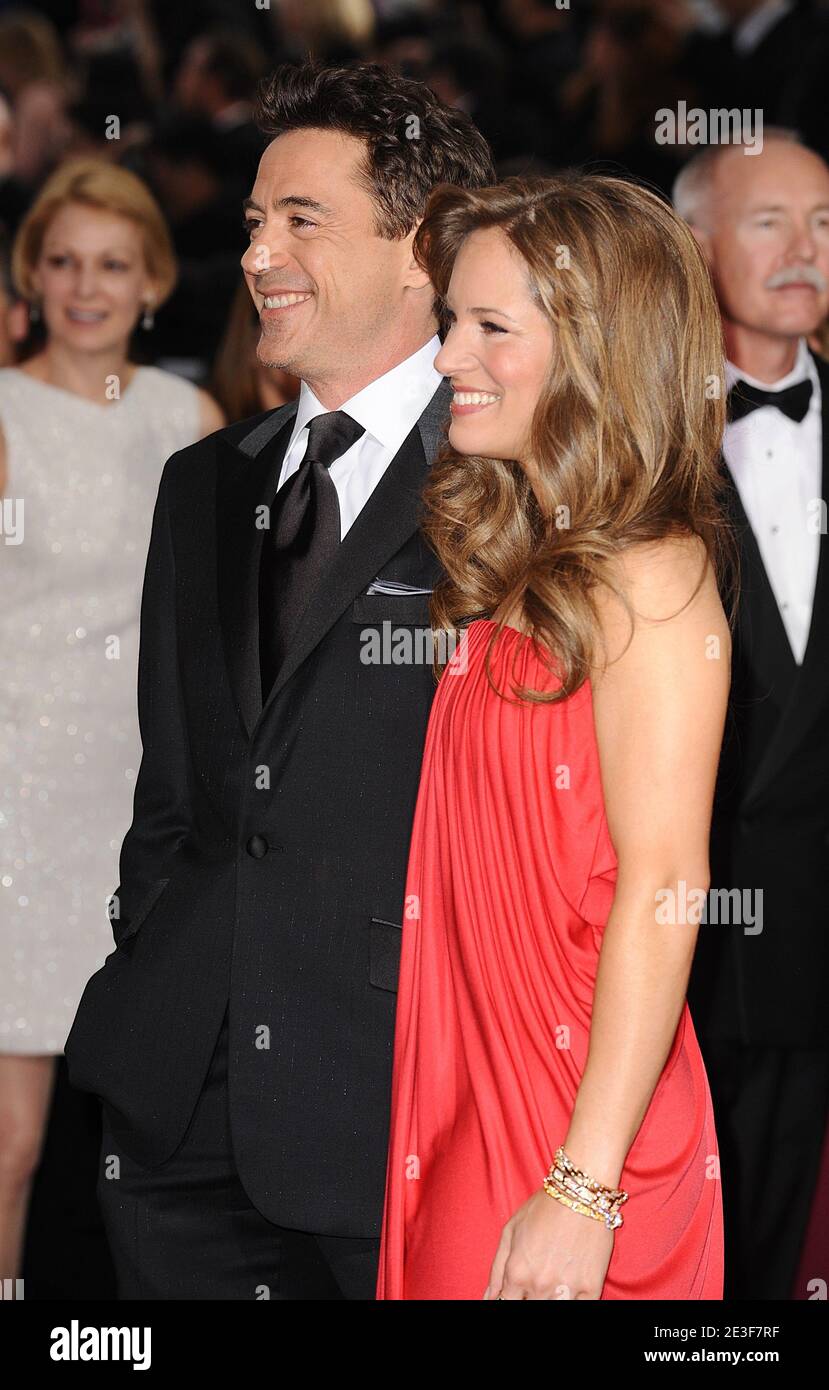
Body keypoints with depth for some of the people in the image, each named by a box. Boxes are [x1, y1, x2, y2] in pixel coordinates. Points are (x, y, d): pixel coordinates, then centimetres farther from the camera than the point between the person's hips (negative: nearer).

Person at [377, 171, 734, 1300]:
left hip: (577, 1112, -8)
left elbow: (661, 888, -19)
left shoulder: (649, 578, -14)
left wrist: (585, 1187, -22)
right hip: (468, 1092, 8)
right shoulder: (512, 562, 10)